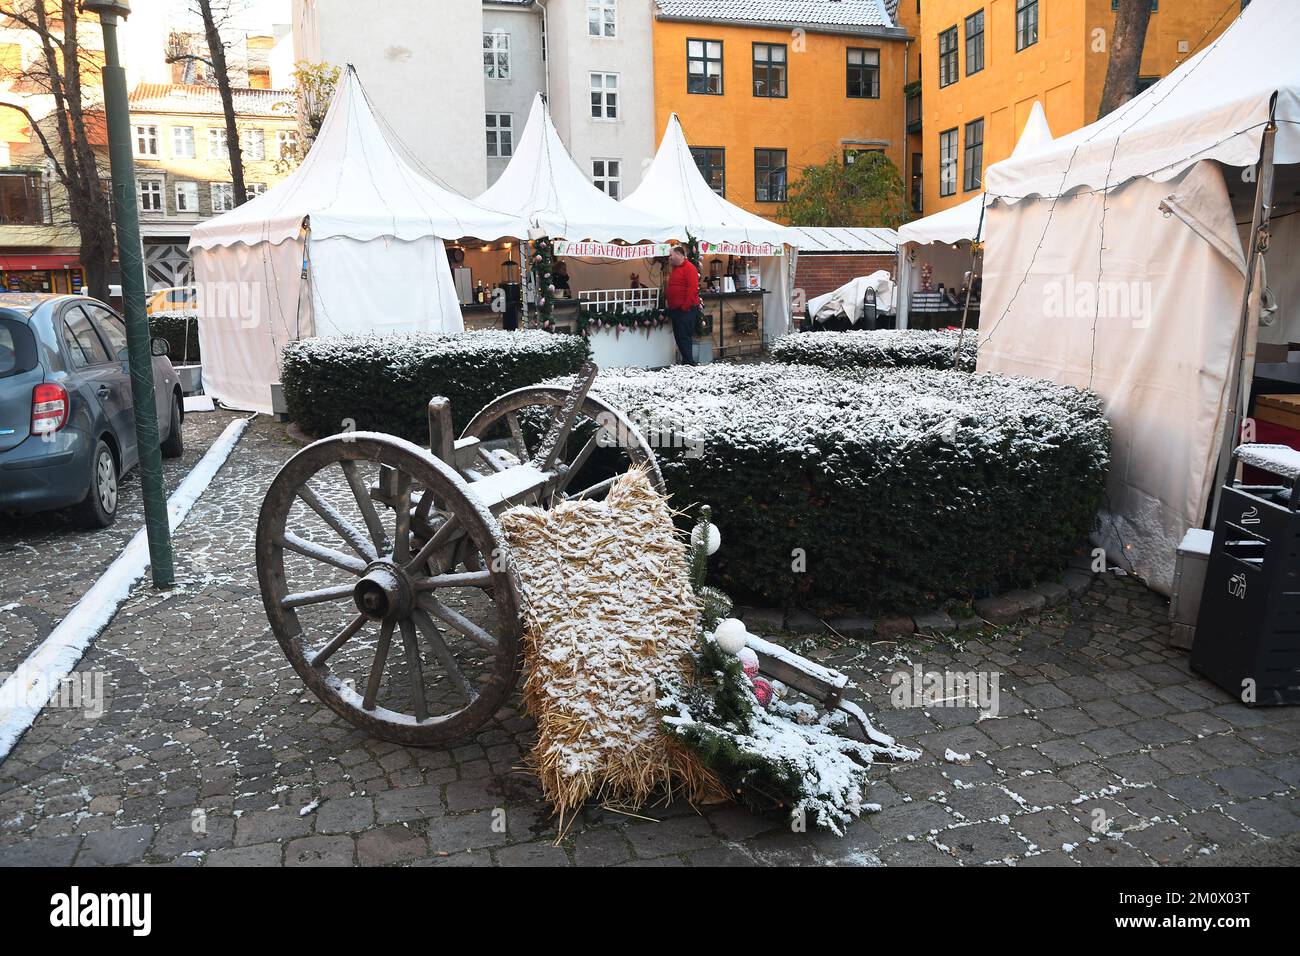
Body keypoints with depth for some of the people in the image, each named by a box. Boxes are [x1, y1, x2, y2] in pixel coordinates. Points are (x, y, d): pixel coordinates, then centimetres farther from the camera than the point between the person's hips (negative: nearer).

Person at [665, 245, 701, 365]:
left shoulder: (689, 268, -9)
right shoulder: (674, 269, 20)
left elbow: (693, 288, -18)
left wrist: (686, 306, -20)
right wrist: (667, 299, 15)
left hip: (686, 310, -9)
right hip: (675, 309, 9)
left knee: (684, 337, -10)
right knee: (679, 337, 10)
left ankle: (689, 363, -7)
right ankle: (686, 362, 16)